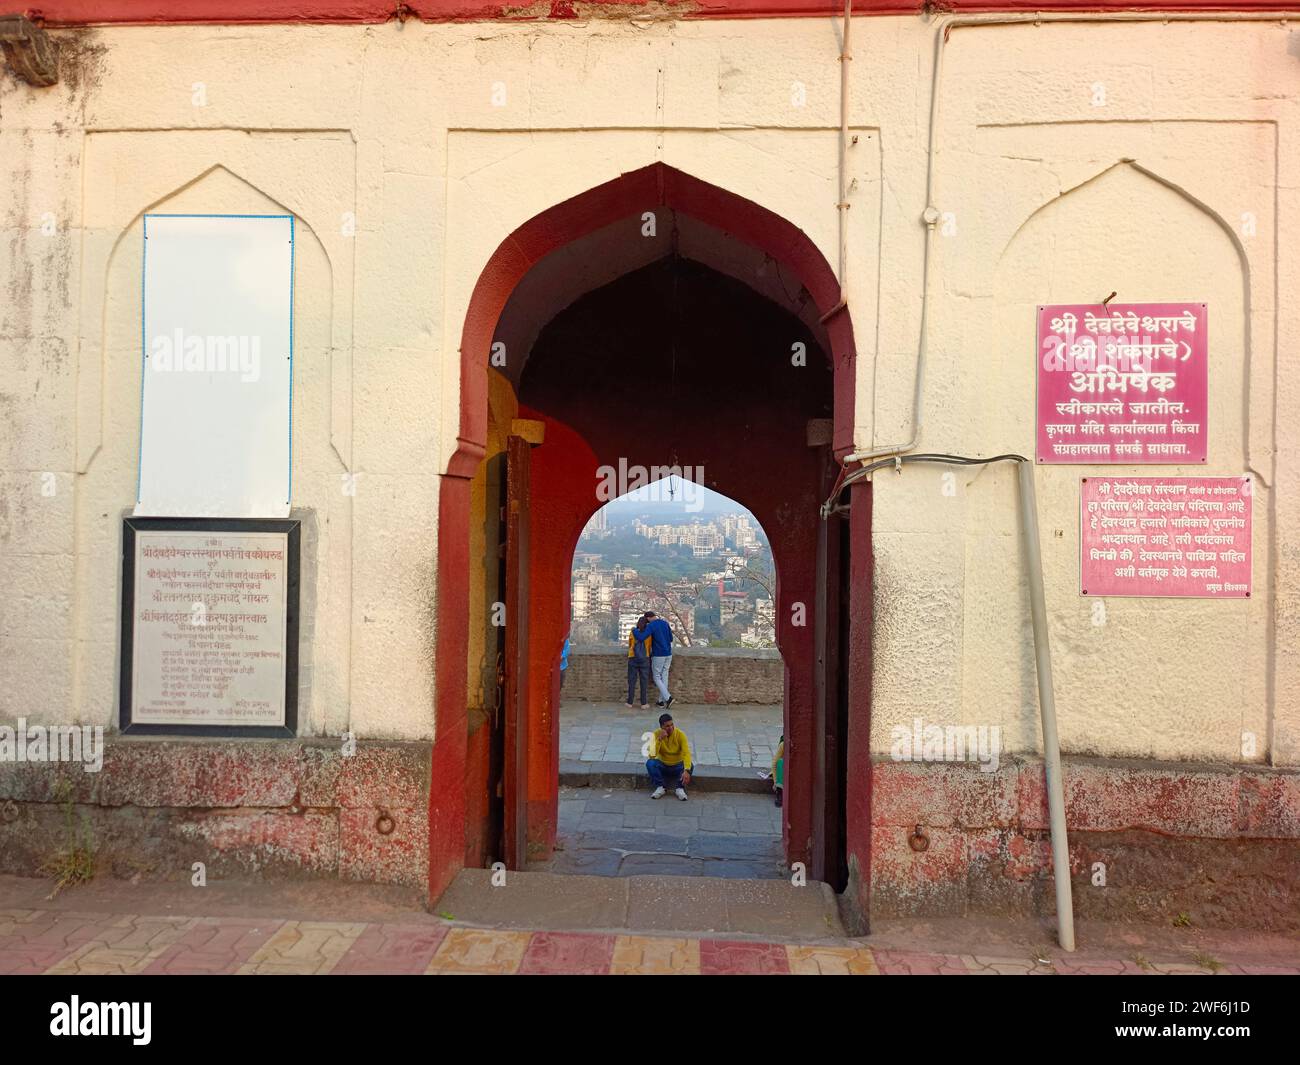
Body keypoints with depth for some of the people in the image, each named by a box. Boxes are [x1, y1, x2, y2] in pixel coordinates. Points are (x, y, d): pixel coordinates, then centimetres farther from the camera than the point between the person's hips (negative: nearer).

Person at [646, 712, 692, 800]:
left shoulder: (680, 734, -17)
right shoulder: (656, 734, -14)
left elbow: (686, 753, -29)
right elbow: (652, 755, -24)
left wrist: (686, 771, -46)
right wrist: (659, 739, -35)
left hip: (677, 766, -1)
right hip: (662, 766, 1)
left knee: (690, 765, -31)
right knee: (650, 763, -30)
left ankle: (679, 789, -14)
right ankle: (660, 788, -13)